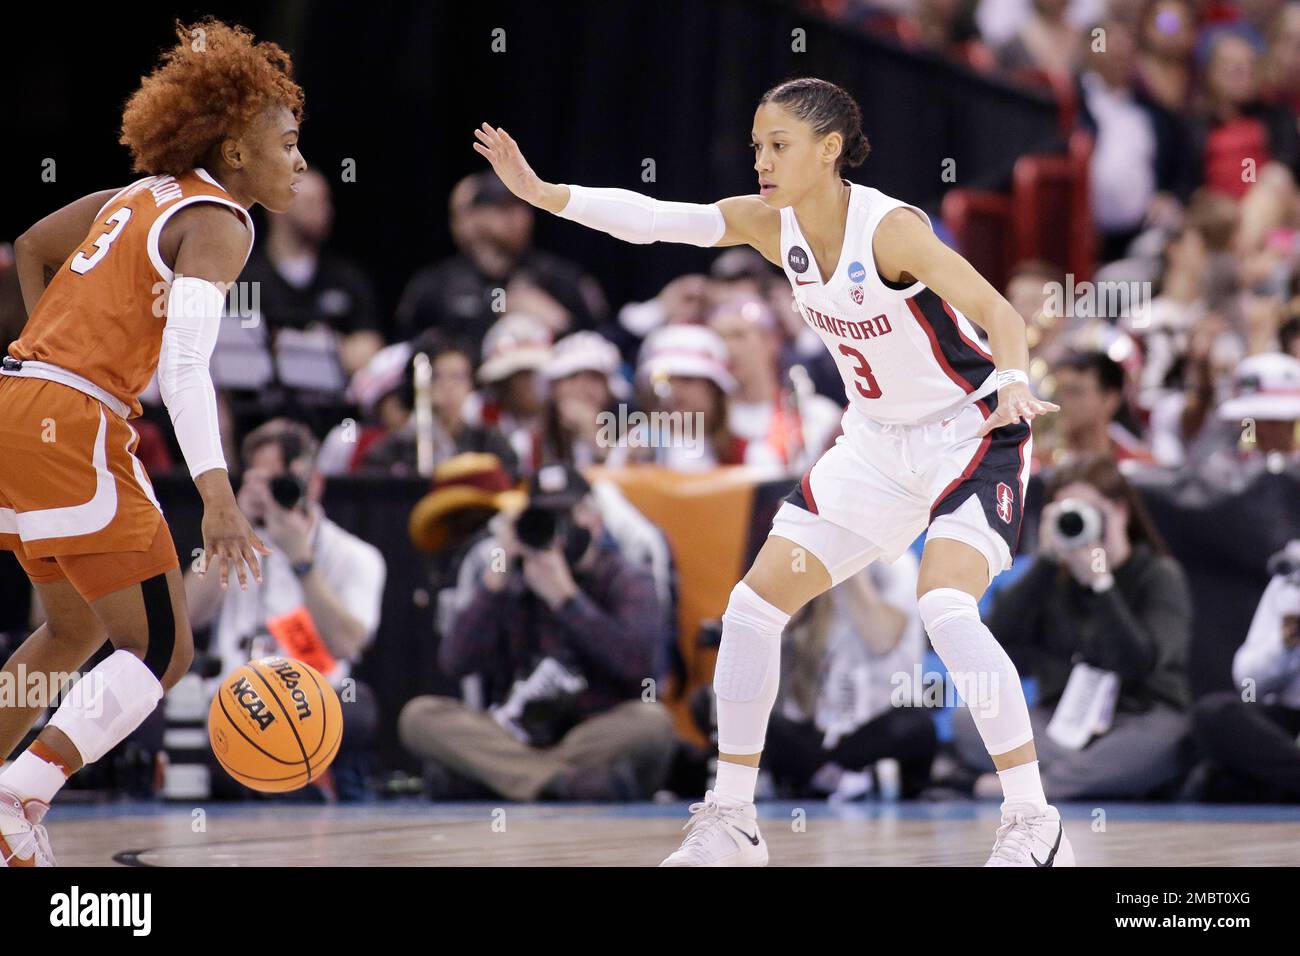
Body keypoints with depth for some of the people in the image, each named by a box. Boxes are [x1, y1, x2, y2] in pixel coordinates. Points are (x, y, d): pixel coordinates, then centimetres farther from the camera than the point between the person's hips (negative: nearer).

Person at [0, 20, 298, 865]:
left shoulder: (145, 195, 17)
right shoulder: (219, 223, -9)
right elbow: (185, 362, -23)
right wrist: (218, 499, -32)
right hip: (70, 425, -9)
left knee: (77, 630, 26)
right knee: (161, 651, -6)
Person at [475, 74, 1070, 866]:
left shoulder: (888, 229, -25)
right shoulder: (771, 223, -5)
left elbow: (1000, 311, -33)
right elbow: (654, 219, -11)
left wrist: (1012, 380, -53)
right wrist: (541, 193, -21)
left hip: (970, 435, -8)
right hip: (875, 445, 8)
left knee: (945, 607, -28)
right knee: (755, 603, 2)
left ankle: (1036, 827, -20)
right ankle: (731, 821, 13)